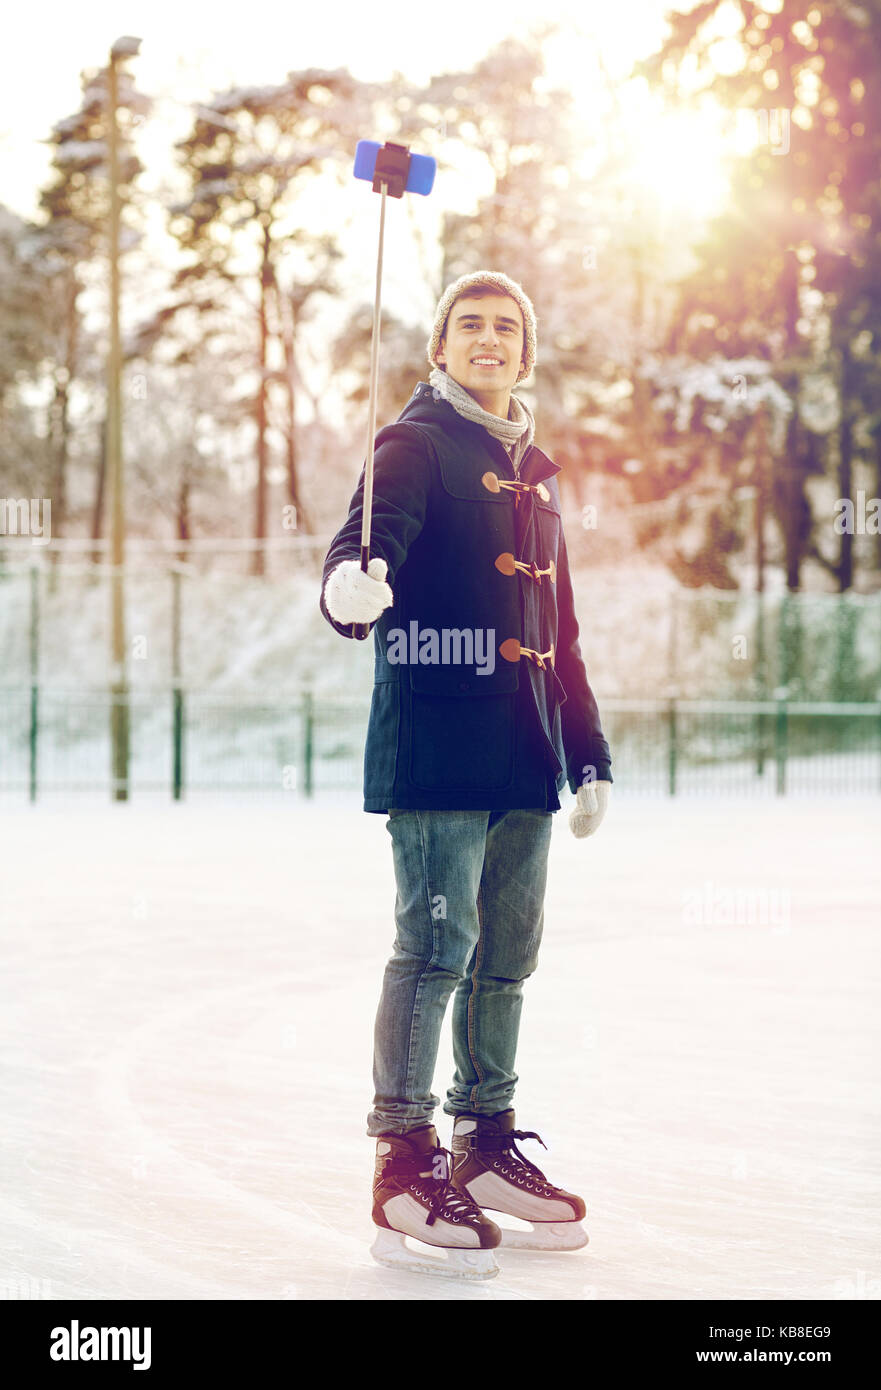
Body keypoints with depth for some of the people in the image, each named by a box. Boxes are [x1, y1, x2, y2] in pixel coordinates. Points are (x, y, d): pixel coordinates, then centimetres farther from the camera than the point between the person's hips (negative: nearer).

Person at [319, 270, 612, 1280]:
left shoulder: (537, 470, 21)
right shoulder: (415, 444, 0)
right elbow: (373, 537, -17)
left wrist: (587, 752, 22)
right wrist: (351, 589, -41)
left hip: (524, 758, 7)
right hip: (434, 745, -7)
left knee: (507, 955, 10)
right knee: (437, 947, -10)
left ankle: (488, 1147, 21)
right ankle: (404, 1168, -4)